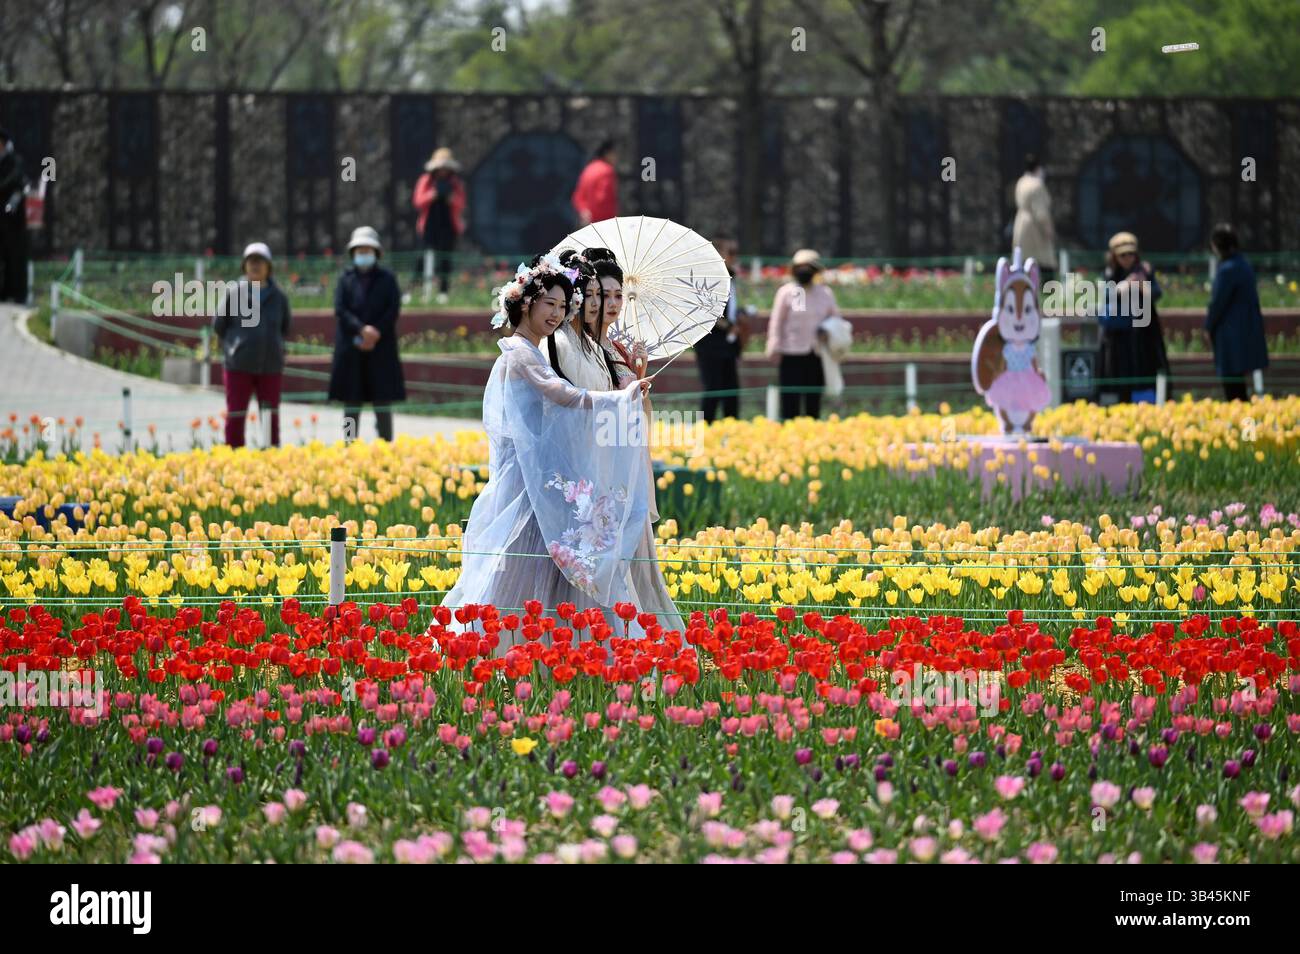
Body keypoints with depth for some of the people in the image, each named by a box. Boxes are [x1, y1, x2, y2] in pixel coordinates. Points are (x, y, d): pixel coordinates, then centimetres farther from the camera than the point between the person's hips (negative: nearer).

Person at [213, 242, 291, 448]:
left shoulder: (278, 297, 2)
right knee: (235, 418, 1)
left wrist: (274, 345, 6)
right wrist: (232, 346, 3)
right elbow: (219, 326, 6)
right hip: (239, 367, -2)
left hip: (270, 366, 2)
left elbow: (285, 328, 16)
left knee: (271, 419, 8)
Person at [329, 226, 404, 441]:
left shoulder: (387, 279, 8)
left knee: (383, 401, -1)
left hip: (381, 348, -1)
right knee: (352, 402, 0)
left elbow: (393, 310, -1)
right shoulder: (346, 279, 9)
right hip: (351, 350, 1)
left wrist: (374, 334, -12)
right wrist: (362, 329, -16)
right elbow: (340, 310, -2)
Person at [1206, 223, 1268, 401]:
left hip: (1231, 333, -9)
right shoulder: (1244, 265, 9)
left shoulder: (1227, 269, -18)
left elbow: (1218, 302, -16)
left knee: (1233, 389, -5)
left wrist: (1209, 327, 0)